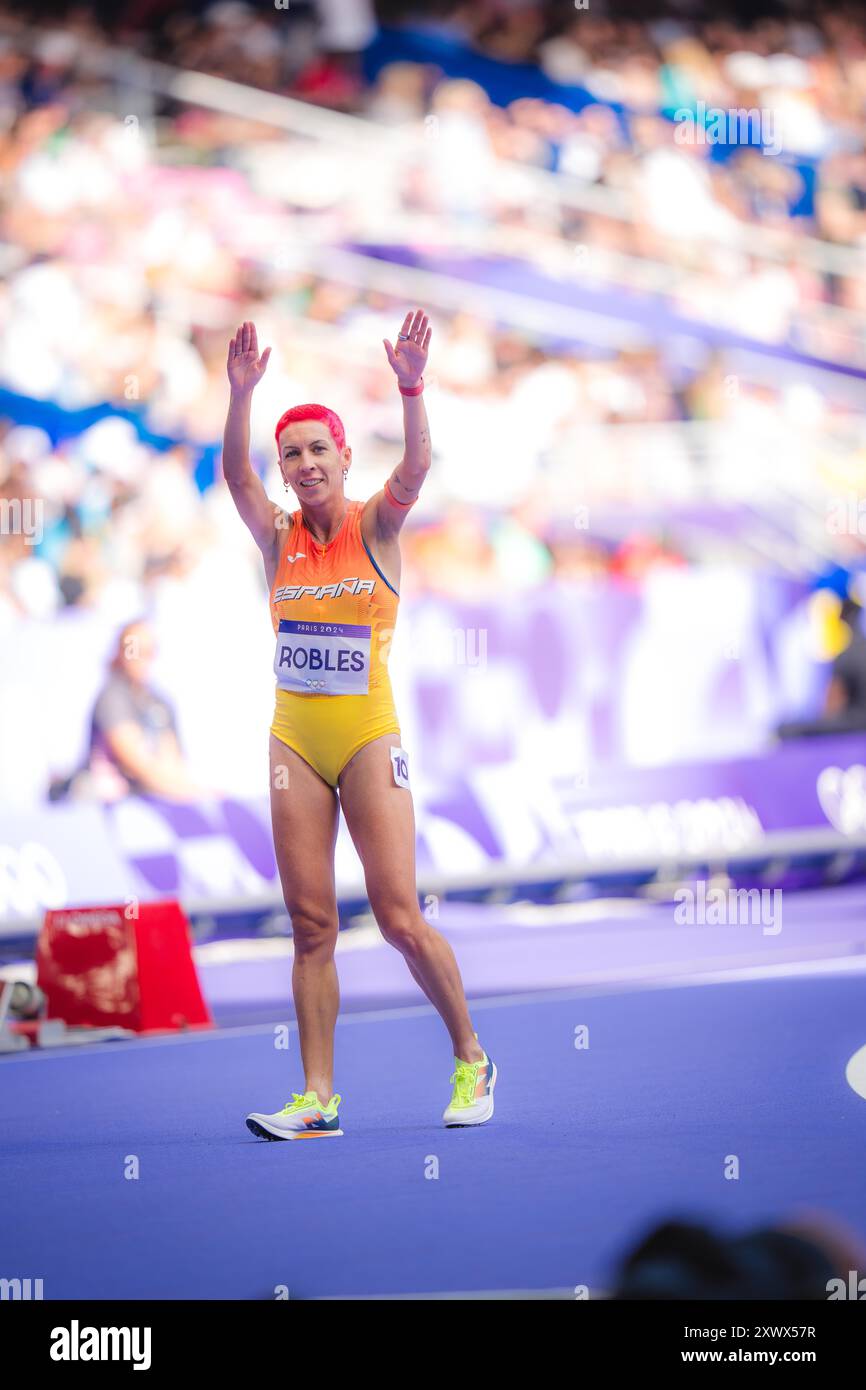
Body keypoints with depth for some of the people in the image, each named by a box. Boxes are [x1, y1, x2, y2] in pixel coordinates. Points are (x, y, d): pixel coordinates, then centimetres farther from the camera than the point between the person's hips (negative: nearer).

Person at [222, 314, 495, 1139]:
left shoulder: (375, 527, -3)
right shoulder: (278, 536, 4)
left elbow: (415, 467, -21)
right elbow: (234, 473, -13)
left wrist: (411, 387, -38)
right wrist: (241, 393, -30)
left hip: (368, 739, -3)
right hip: (294, 742, 3)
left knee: (401, 920, -6)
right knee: (310, 925, 2)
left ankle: (471, 1060, 13)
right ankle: (317, 1098, 4)